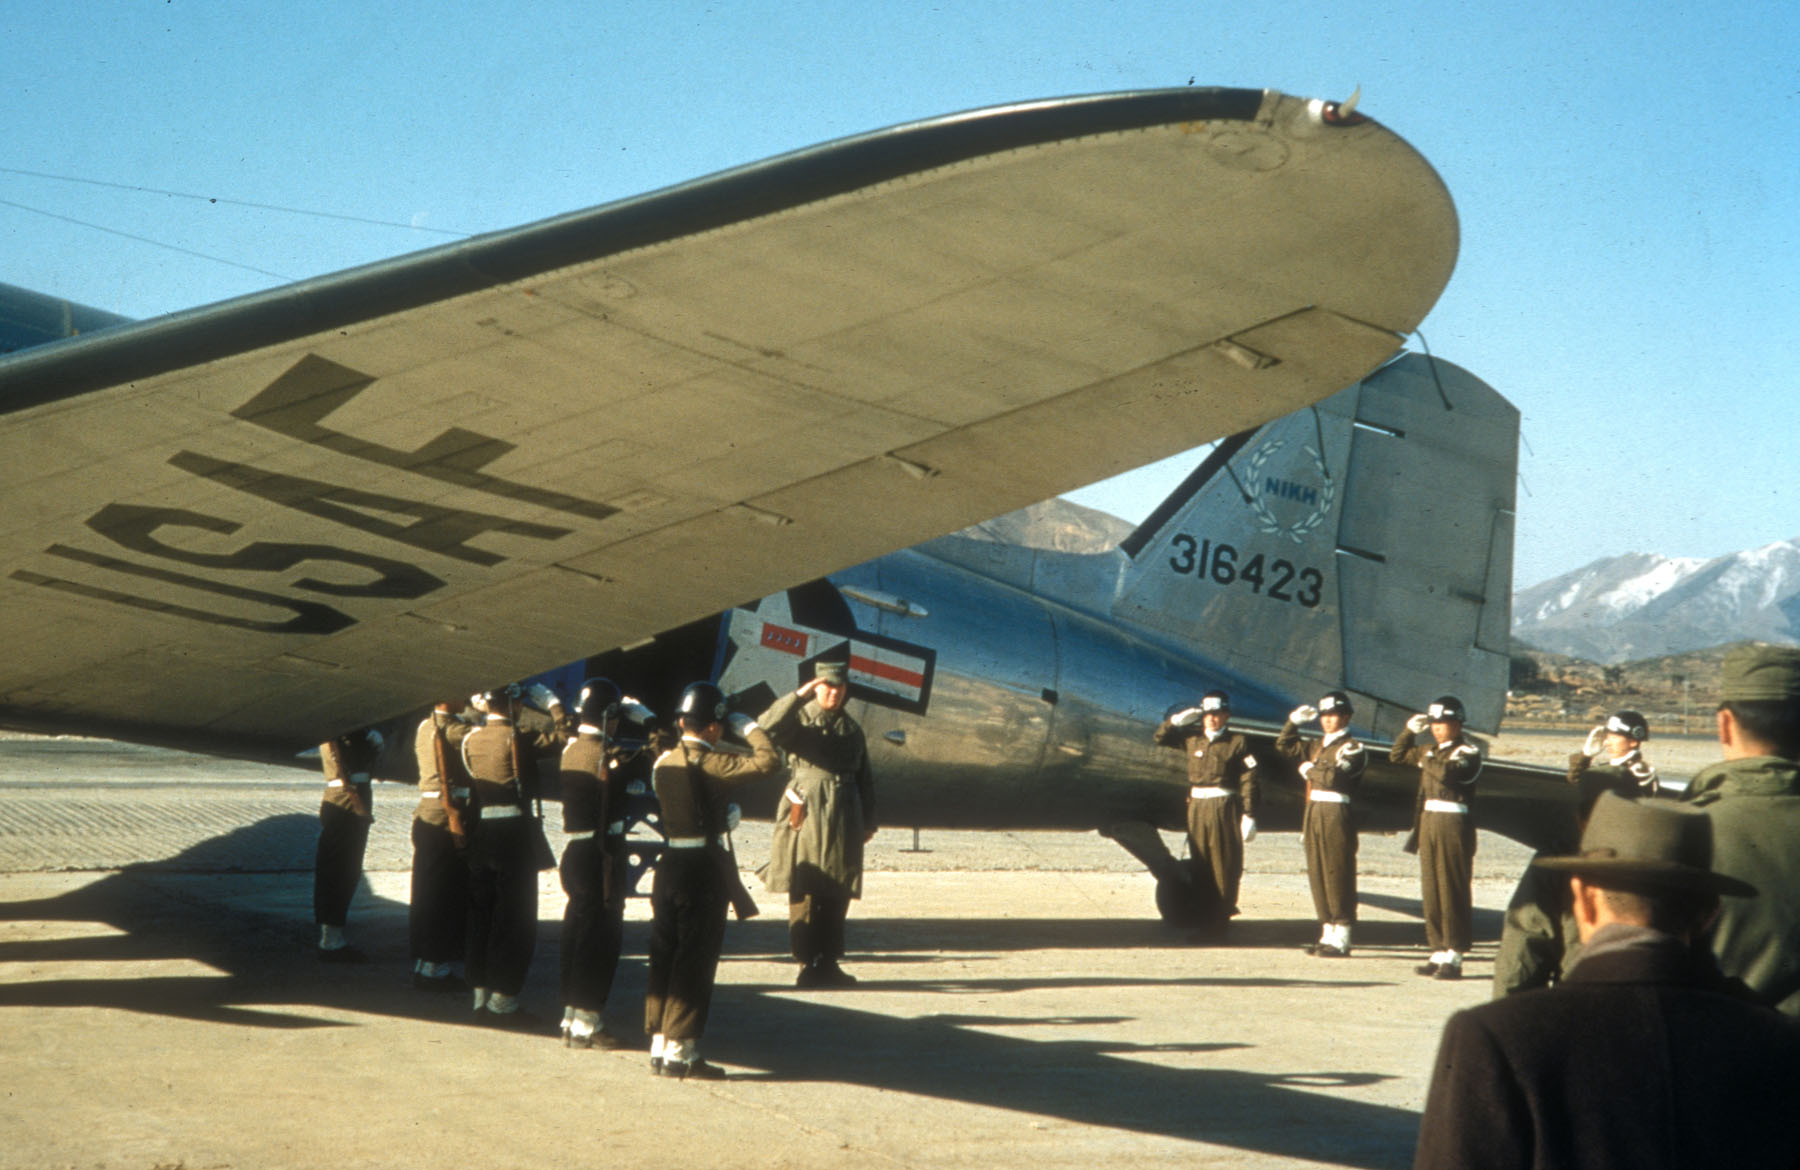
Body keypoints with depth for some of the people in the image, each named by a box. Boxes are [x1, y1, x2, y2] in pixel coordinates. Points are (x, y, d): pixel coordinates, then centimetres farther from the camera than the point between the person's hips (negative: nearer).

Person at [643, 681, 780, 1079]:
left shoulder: (663, 762, 7)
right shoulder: (708, 763, -15)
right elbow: (769, 761, -20)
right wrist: (748, 727, -5)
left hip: (669, 863, 7)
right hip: (704, 868, -7)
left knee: (665, 957, 12)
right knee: (695, 962, -1)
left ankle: (660, 1046, 17)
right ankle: (680, 1051, 0)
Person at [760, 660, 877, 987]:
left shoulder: (851, 729, 16)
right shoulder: (799, 720, 1)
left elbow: (864, 779, 21)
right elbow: (766, 727, -21)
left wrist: (868, 821, 17)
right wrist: (799, 695, -26)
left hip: (843, 822, 5)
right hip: (806, 817, -5)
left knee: (837, 897, 7)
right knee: (804, 894, -5)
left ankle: (828, 963, 16)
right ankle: (806, 964, -1)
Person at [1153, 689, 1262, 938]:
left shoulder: (1237, 742, -3)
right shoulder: (1192, 738, 10)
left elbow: (1250, 780, -7)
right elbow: (1160, 737, 19)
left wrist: (1249, 816, -13)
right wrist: (1177, 720, 1)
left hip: (1225, 808, -4)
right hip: (1197, 808, 4)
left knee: (1225, 868, -1)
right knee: (1199, 867, 6)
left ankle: (1219, 921, 6)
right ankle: (1203, 920, 13)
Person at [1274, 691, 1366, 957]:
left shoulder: (1353, 747, -6)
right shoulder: (1319, 746, 18)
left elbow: (1334, 776, -21)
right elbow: (1285, 746, 27)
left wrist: (1309, 770, -4)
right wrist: (1294, 721, 15)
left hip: (1336, 814, -8)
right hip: (1313, 813, 8)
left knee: (1337, 876, -5)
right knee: (1318, 875, 9)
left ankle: (1341, 941, -2)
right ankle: (1328, 936, 16)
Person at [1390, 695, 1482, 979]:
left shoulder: (1468, 752, -7)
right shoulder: (1430, 750, 15)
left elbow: (1448, 772, -25)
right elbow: (1396, 756, 26)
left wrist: (1426, 762, -8)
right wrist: (1410, 730, 14)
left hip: (1454, 823, -7)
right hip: (1428, 821, 7)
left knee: (1453, 891, -5)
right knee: (1431, 891, 9)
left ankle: (1455, 957, -1)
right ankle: (1439, 952, 16)